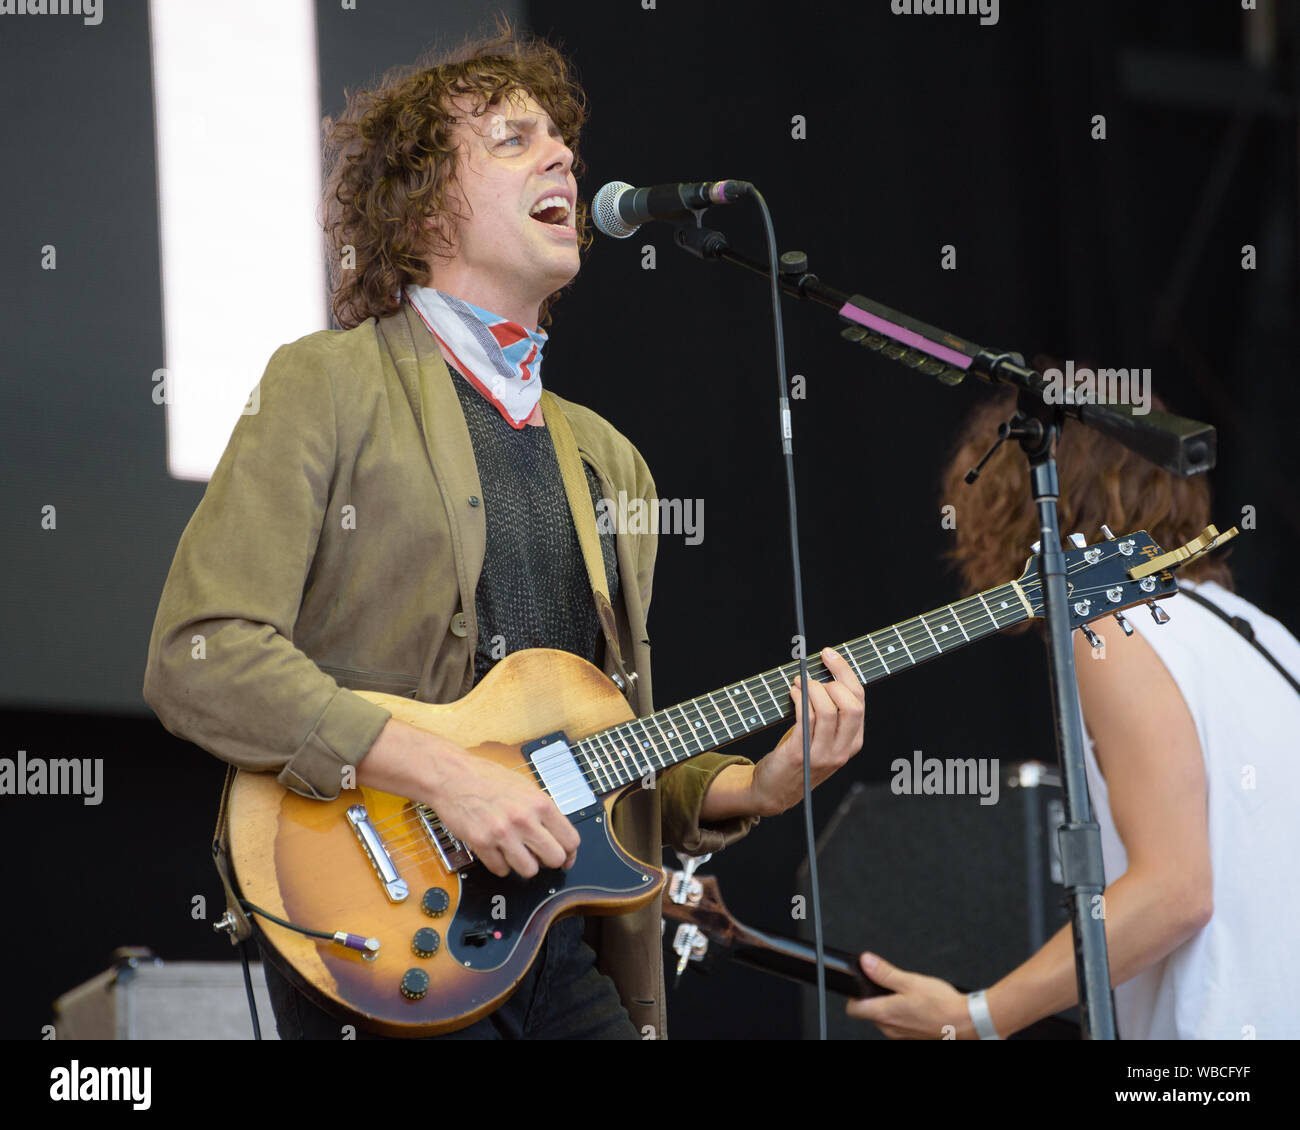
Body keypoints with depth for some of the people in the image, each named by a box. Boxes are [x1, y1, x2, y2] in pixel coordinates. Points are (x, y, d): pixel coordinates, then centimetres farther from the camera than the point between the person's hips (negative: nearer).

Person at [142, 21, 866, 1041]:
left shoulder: (607, 460, 20)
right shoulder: (329, 386, -1)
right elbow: (197, 658, -12)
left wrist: (750, 789, 2)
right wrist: (443, 773, -19)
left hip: (568, 960, 6)